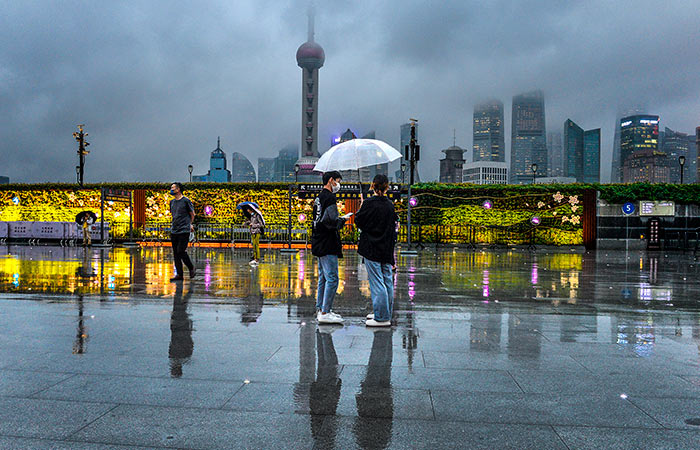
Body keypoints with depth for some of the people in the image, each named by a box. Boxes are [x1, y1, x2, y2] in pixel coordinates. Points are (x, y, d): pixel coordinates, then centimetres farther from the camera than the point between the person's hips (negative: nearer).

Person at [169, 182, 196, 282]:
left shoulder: (186, 201, -5)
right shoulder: (172, 202, 14)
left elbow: (192, 214, 4)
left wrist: (189, 224, 11)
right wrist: (173, 223, 15)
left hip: (184, 231, -6)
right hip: (174, 231, 6)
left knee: (181, 251, -9)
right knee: (175, 253, 5)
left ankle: (191, 268, 12)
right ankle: (179, 274, 11)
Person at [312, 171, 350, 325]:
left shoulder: (319, 198, 17)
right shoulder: (330, 198, -14)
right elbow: (331, 222, -24)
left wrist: (338, 219, 15)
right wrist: (342, 220, -6)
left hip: (319, 245, 10)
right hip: (328, 246, -10)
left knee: (323, 278, 15)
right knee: (332, 279, -7)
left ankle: (320, 309, 21)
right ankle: (325, 313, -5)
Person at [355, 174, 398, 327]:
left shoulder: (369, 203, -12)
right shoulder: (390, 205, 3)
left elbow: (358, 221, -4)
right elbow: (394, 225, 12)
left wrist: (360, 208, 10)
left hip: (371, 248, -5)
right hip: (387, 249, 5)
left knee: (377, 282, -3)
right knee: (387, 281, 12)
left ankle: (382, 317, -3)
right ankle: (386, 313, 22)